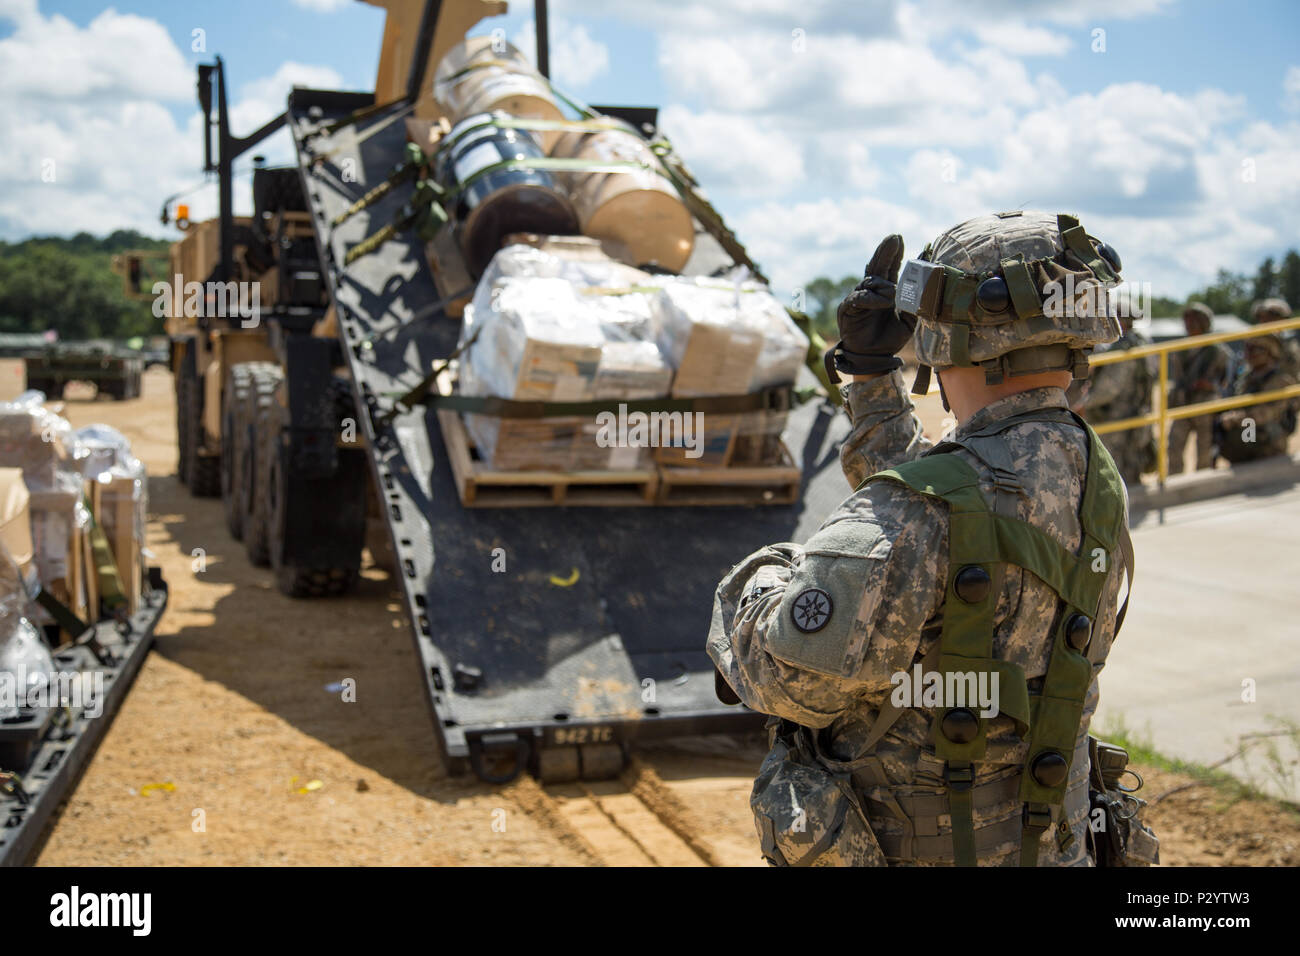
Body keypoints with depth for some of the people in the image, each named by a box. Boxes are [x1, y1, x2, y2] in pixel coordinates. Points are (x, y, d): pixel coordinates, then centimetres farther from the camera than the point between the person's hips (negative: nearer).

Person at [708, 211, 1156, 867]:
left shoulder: (931, 510, -29)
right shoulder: (1094, 486, -1)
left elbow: (792, 674, -29)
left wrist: (751, 584, -10)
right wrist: (871, 370, 10)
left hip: (909, 846, -7)